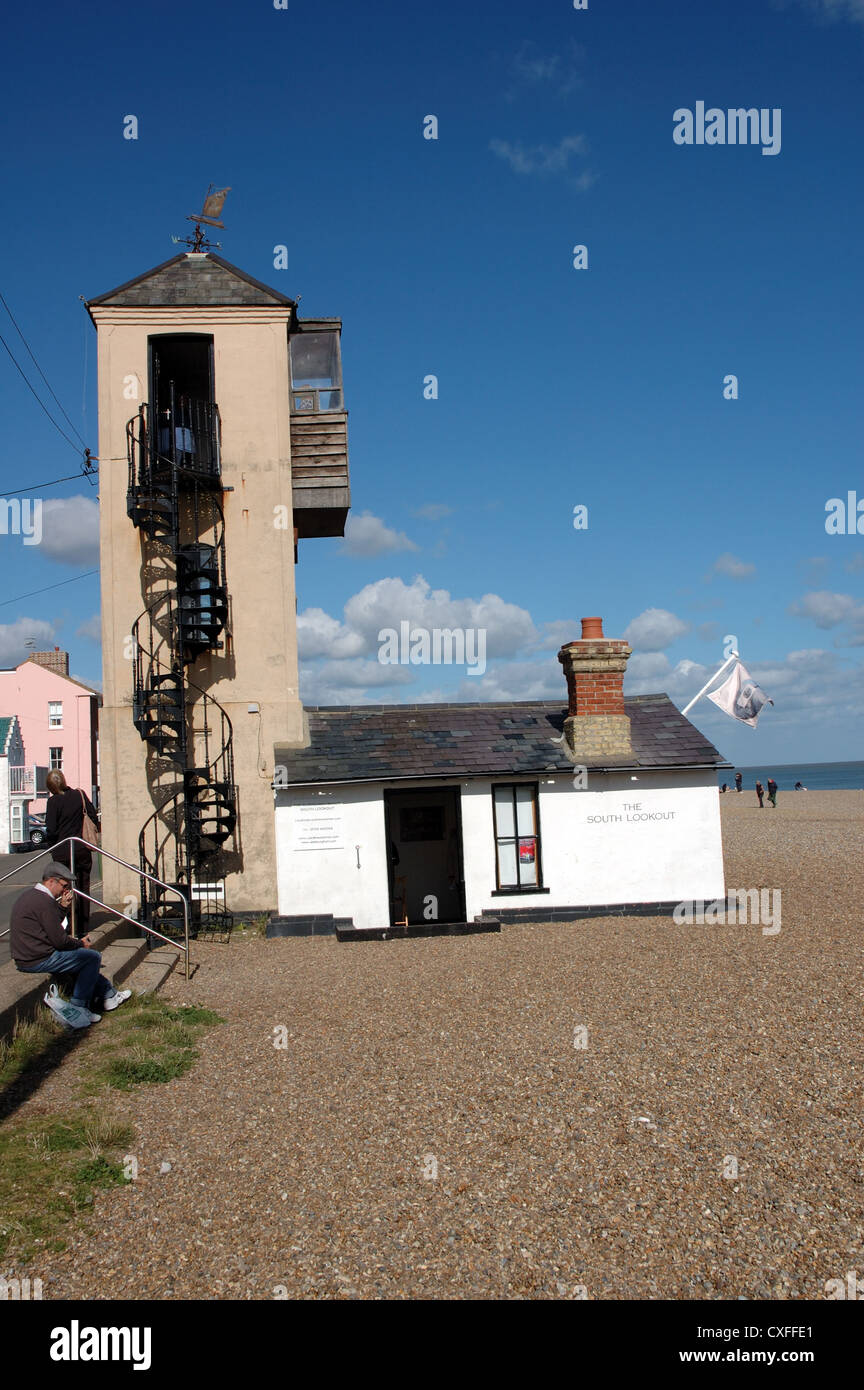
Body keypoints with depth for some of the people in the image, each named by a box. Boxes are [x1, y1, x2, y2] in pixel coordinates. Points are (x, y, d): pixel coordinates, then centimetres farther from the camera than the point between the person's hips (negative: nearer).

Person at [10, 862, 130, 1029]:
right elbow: (59, 940, -18)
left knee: (82, 956, 24)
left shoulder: (29, 894, 11)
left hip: (24, 957, 11)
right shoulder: (44, 901, -21)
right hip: (39, 960, -11)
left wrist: (63, 907, 6)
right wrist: (81, 944, 0)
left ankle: (109, 995, 33)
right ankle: (78, 1009, 1)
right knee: (93, 957, -4)